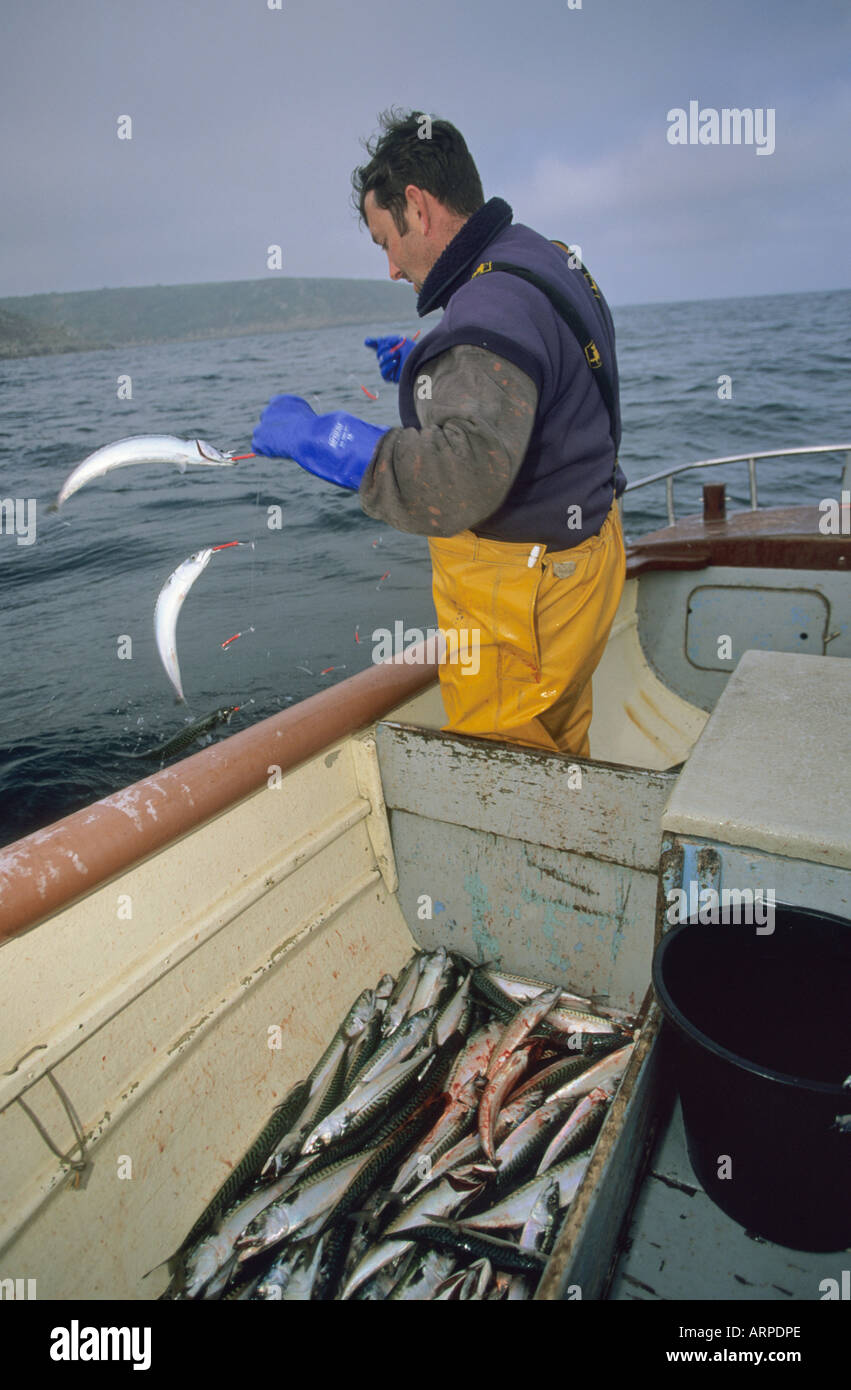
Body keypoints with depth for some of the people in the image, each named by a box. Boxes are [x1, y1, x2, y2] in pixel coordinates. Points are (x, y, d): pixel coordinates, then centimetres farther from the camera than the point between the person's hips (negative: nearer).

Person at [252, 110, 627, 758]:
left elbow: (459, 482, -38)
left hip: (523, 590, -10)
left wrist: (315, 435, -28)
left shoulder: (495, 306, -24)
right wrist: (428, 367, 19)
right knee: (558, 766, 25)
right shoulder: (546, 262, 10)